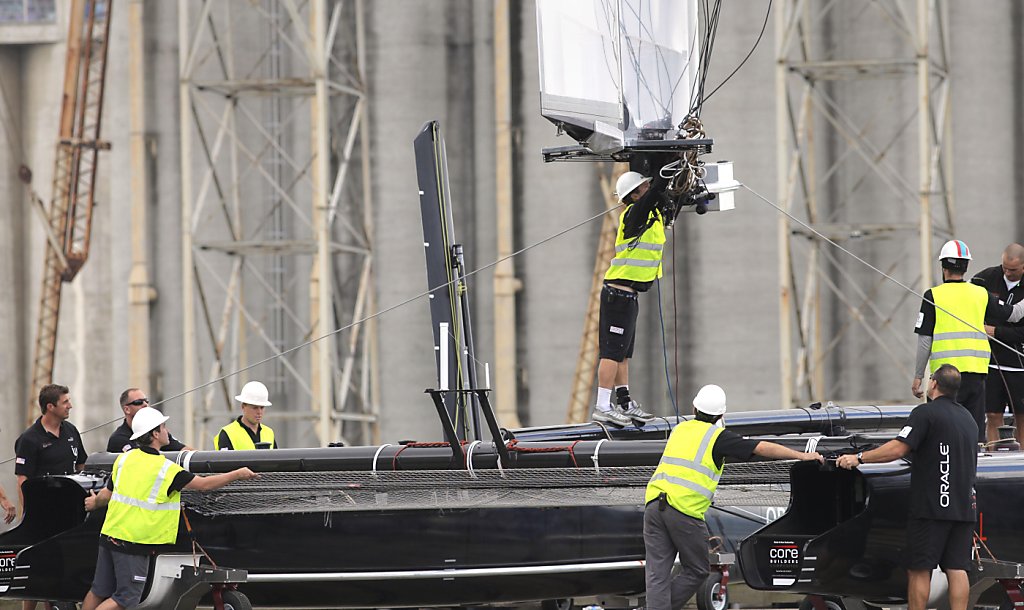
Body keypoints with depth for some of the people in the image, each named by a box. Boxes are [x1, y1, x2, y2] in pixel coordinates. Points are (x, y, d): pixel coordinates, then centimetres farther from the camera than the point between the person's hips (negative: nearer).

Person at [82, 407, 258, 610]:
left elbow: (106, 495, 12)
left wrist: (94, 503, 36)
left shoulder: (124, 458, 4)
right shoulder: (165, 468, -12)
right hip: (134, 544, -6)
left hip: (109, 536, 6)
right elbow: (203, 484, -5)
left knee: (98, 592, 15)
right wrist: (237, 475, 7)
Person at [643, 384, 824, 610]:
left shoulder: (680, 429, 20)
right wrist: (802, 456, 12)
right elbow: (762, 448, 3)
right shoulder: (718, 436, 3)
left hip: (653, 503, 5)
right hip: (685, 510, -5)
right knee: (696, 571, 11)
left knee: (657, 574, 3)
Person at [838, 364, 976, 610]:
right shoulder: (967, 417, 16)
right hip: (964, 507, 7)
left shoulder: (926, 413, -9)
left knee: (919, 570, 0)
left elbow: (898, 449, -18)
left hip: (931, 506, -7)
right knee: (957, 570, 3)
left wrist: (859, 458, -11)